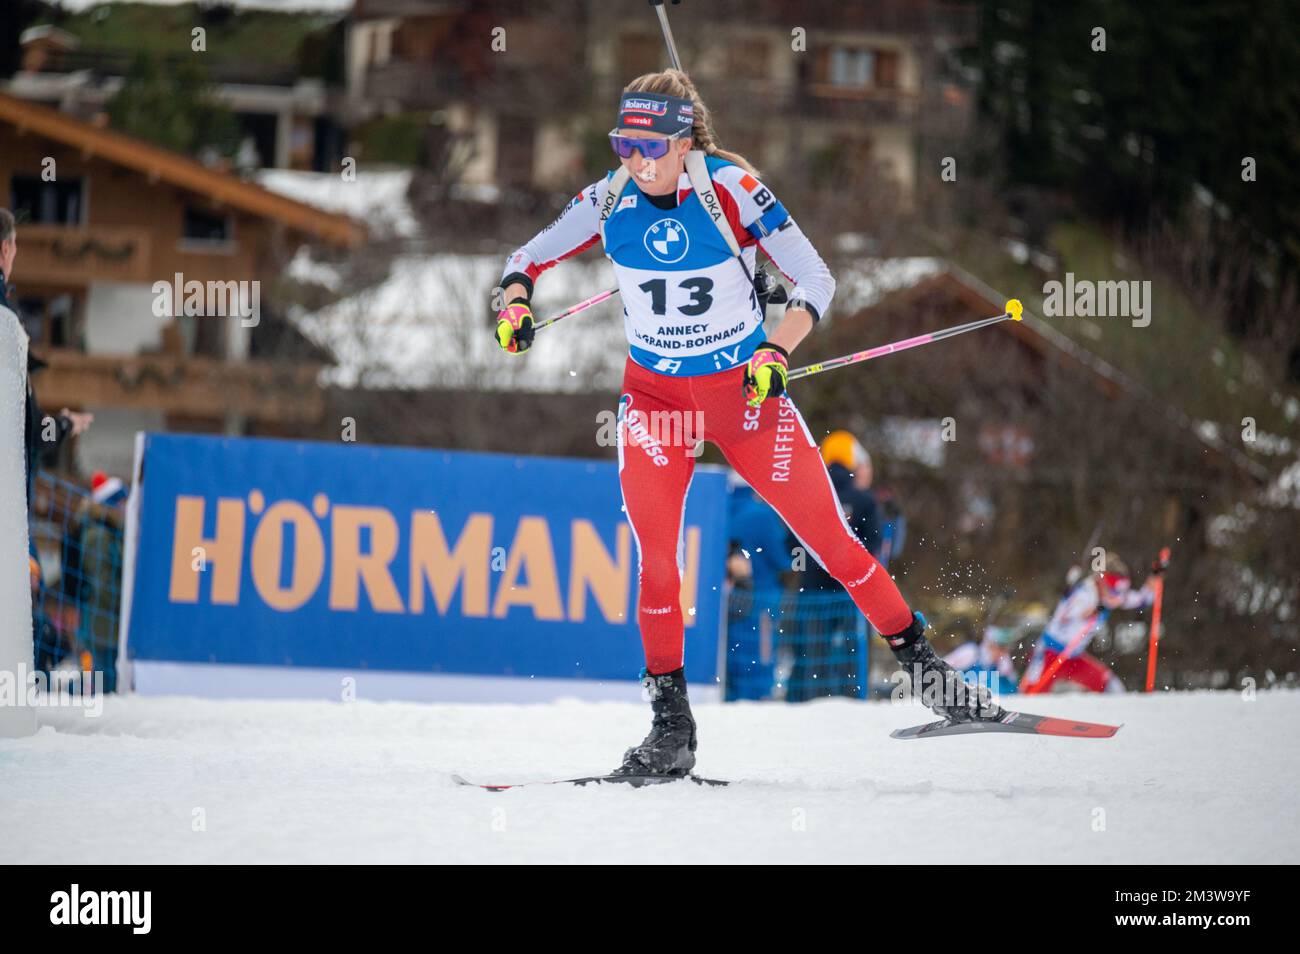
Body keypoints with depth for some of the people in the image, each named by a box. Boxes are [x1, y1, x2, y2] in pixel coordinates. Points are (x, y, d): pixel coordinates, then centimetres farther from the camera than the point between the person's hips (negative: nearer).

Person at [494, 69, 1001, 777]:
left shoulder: (730, 189, -17)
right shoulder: (609, 200, -8)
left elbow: (815, 280, -14)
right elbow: (528, 257, 6)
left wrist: (775, 353, -29)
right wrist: (515, 303, -16)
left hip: (745, 391, -2)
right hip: (655, 396, 2)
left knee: (829, 537, -1)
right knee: (654, 554, -14)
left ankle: (923, 667, 14)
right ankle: (671, 723, -3)